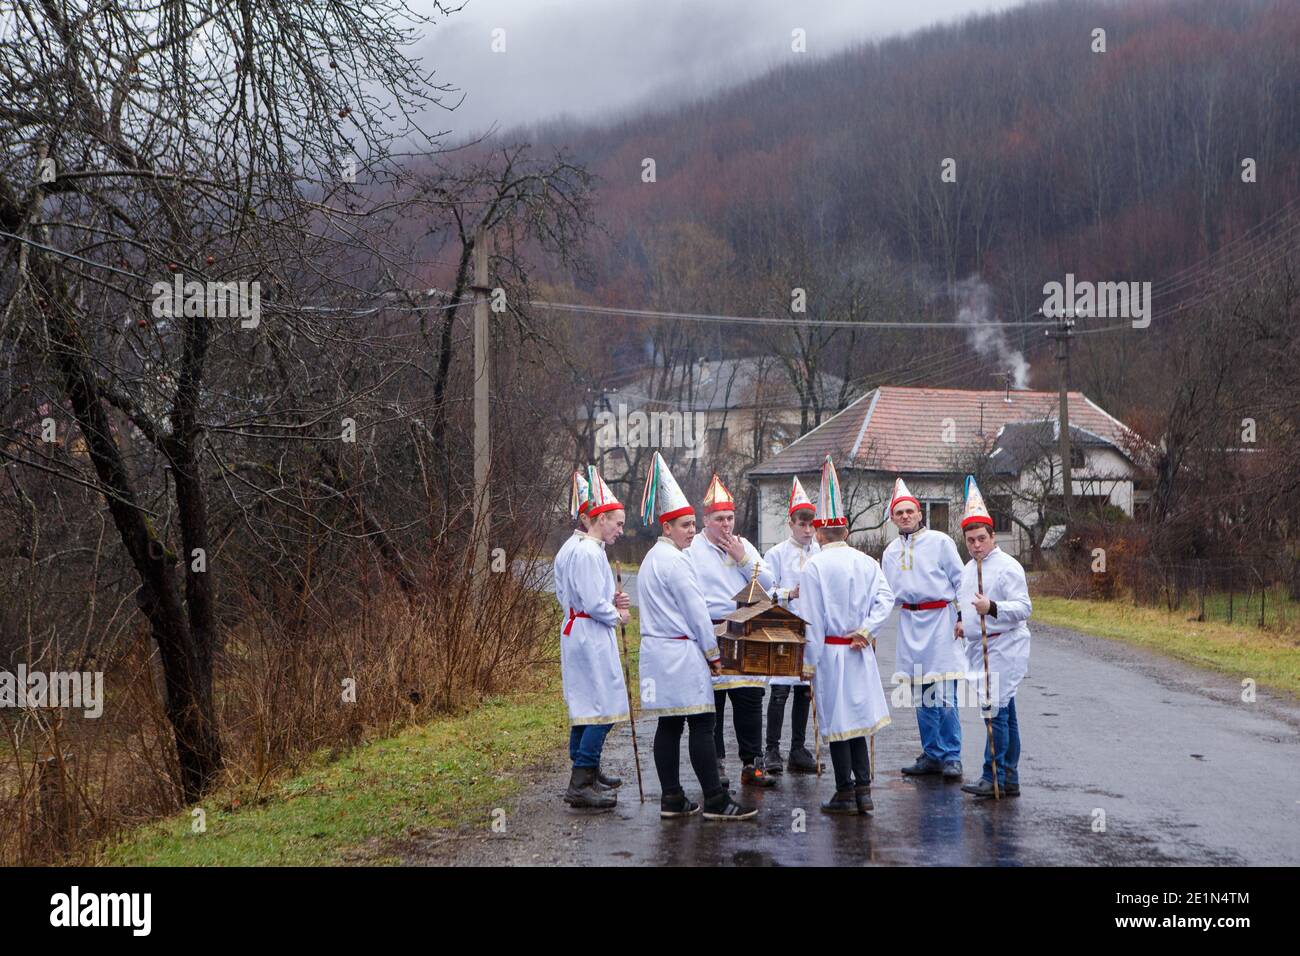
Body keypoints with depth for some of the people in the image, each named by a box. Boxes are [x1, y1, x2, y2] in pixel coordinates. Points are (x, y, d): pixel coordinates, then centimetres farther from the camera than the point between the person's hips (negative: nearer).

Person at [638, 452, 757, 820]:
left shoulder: (651, 559, 17)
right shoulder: (675, 561, -13)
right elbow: (695, 610, -13)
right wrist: (713, 654, -5)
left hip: (657, 651, 10)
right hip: (682, 653, -10)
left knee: (669, 725, 9)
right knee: (701, 725, -7)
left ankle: (671, 798, 11)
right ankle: (715, 800, -7)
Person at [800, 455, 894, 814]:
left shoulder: (814, 566, -10)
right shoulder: (867, 562, 5)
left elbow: (812, 620, -11)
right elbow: (885, 599, -5)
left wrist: (809, 663, -7)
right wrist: (865, 631, -6)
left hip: (829, 651, -5)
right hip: (859, 652, 5)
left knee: (837, 723, 2)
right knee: (857, 718, 13)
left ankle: (845, 794, 6)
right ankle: (863, 791, 11)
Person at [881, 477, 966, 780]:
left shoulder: (939, 541, -2)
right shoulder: (890, 552, 14)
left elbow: (959, 580, -1)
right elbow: (888, 594, 22)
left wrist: (962, 616, -5)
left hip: (940, 617, -6)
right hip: (910, 621, 6)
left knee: (945, 695, -10)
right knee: (921, 696, 8)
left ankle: (952, 758, -4)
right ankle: (932, 755, 17)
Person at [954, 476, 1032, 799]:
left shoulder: (1007, 567, -12)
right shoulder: (970, 568, 16)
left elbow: (1024, 608, -18)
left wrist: (992, 608, -30)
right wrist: (962, 621, 12)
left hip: (1004, 648, -9)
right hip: (981, 647, 9)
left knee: (996, 711, -12)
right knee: (1004, 712, 12)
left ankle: (993, 778, -9)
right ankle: (1009, 780, 16)